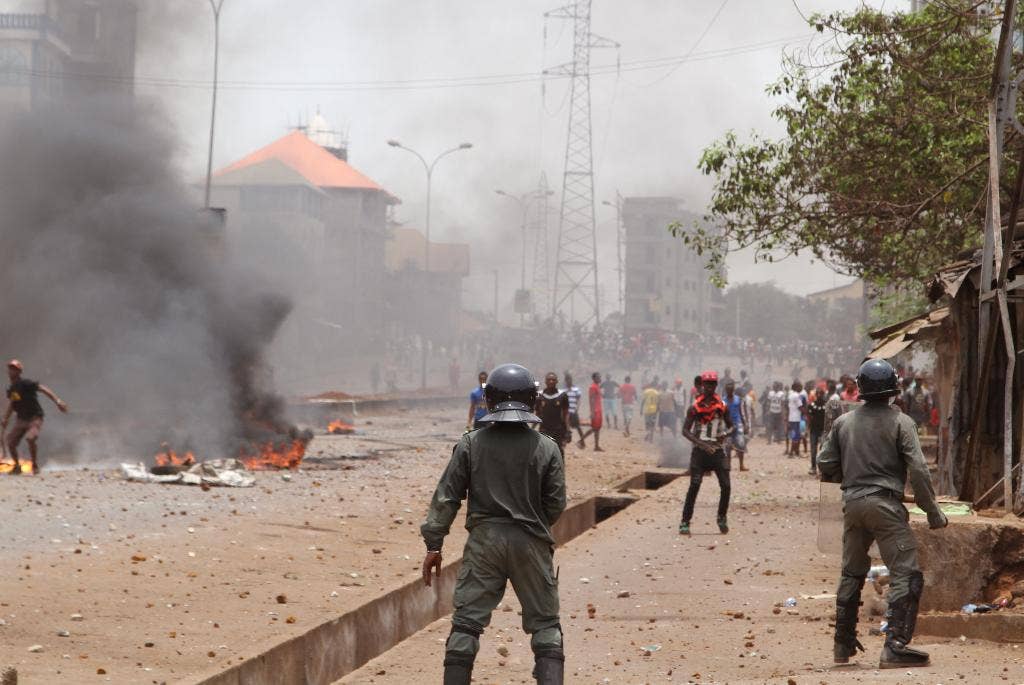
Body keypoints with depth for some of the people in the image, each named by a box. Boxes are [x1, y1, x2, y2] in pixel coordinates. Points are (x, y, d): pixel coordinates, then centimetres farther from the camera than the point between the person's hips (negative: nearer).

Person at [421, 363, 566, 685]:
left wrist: (433, 544, 4)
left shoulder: (470, 444, -2)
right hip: (531, 543, 0)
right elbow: (556, 504, 1)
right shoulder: (546, 448, -3)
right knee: (545, 623, 10)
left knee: (467, 622, 5)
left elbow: (446, 497, -2)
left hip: (484, 540, 0)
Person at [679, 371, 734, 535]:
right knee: (694, 486, -11)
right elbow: (685, 431, -6)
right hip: (700, 450, -3)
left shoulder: (722, 405, 5)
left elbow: (730, 426, 15)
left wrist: (725, 434, -9)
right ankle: (685, 522, -7)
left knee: (726, 486, -3)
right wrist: (702, 444, -19)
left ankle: (722, 518, 18)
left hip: (717, 449, 3)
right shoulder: (695, 407, -3)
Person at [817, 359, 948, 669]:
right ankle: (895, 647, -18)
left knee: (852, 573, 19)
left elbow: (825, 466, 10)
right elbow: (918, 470, -11)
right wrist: (933, 511, -4)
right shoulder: (900, 422, -5)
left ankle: (843, 644, 27)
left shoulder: (843, 422, 8)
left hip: (852, 503, 6)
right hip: (885, 504, -6)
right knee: (906, 574, -5)